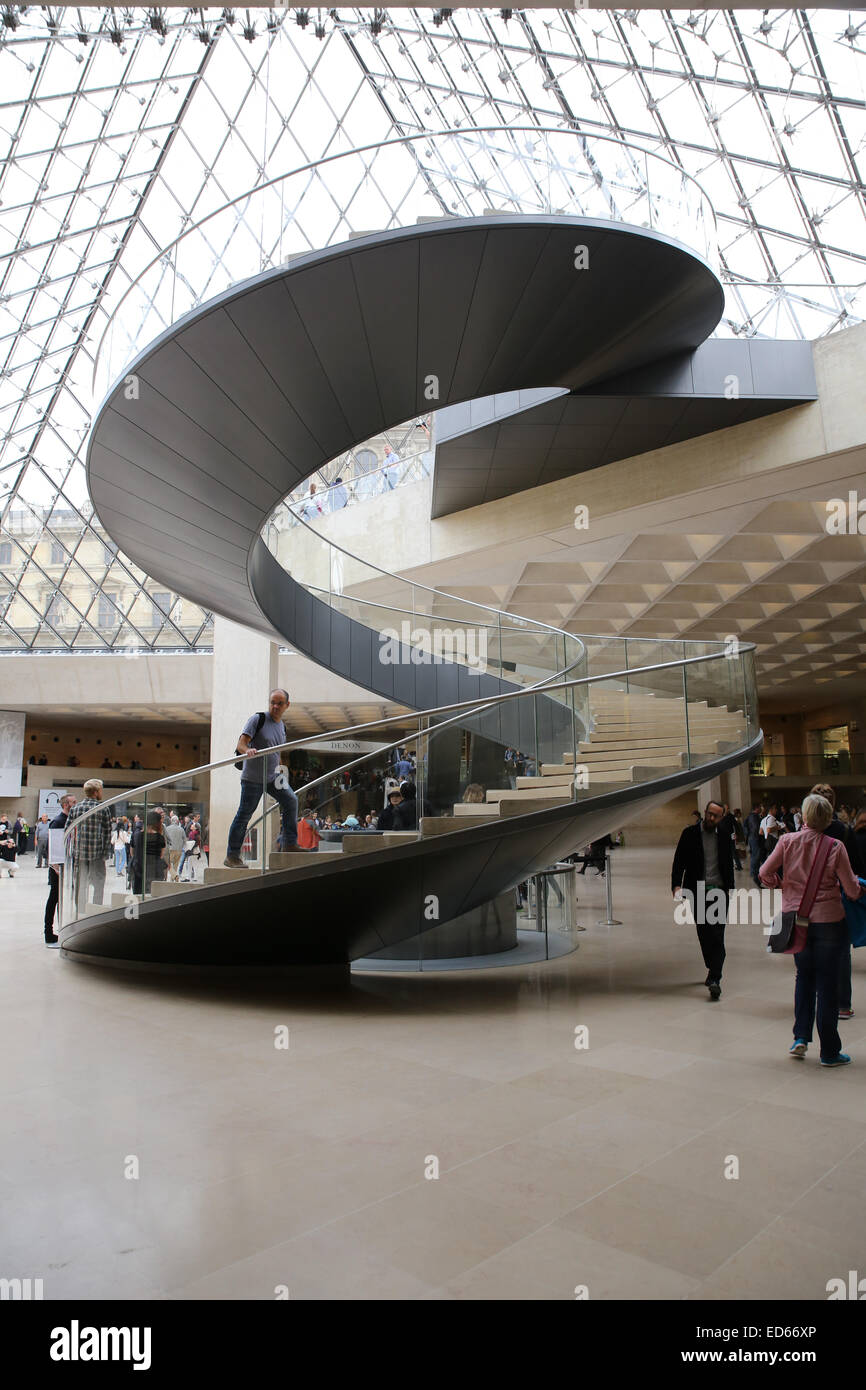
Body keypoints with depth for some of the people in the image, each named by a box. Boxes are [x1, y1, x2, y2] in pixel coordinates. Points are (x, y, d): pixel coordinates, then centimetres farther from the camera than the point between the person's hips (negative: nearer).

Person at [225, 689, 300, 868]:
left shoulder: (282, 726, 11)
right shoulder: (258, 719, -9)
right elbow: (241, 744, -17)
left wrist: (279, 771, 21)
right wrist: (248, 750, -38)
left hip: (272, 776, 7)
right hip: (252, 777, -7)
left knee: (290, 801, -2)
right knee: (244, 814, -3)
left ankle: (289, 843, 7)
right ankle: (232, 856, 5)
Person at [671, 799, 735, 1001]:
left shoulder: (725, 837, 8)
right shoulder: (690, 833, 1)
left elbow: (729, 865, 17)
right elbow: (679, 861, -2)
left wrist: (730, 888, 12)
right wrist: (676, 884, -14)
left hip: (719, 892, 0)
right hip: (698, 893, 0)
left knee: (717, 936, -7)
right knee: (704, 934, 7)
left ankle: (715, 979, -8)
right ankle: (712, 969, 25)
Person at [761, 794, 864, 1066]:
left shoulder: (788, 841, -7)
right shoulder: (835, 846, -12)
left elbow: (765, 872, -5)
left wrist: (779, 883, 15)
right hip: (828, 921, -2)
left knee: (804, 976, 21)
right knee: (827, 983, 6)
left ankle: (801, 1036, 14)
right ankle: (829, 1052, 14)